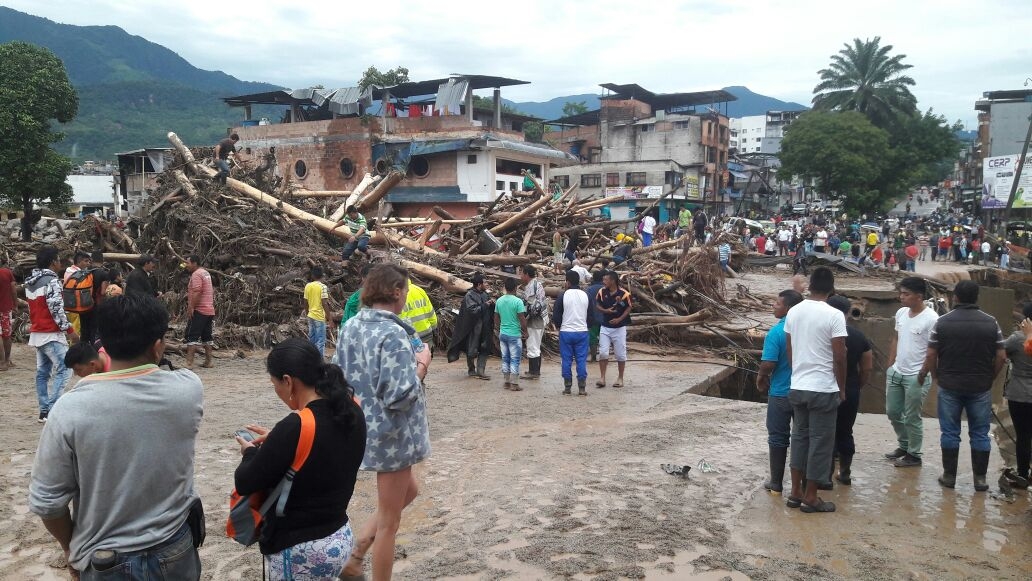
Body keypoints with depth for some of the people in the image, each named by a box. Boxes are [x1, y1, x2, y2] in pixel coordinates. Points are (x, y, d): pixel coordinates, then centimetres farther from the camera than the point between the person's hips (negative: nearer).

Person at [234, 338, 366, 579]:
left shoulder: (295, 427, -26)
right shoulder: (352, 411, -5)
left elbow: (245, 484, -13)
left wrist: (250, 451, 5)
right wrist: (275, 440, 10)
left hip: (301, 550, -7)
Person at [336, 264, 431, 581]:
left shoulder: (351, 326, 3)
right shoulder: (393, 334, -24)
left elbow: (341, 376, 11)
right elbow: (399, 395, -27)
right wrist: (421, 365, -12)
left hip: (365, 427, 9)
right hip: (392, 433, -9)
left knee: (408, 490, 28)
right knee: (389, 523, 8)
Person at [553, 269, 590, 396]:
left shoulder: (563, 295, -7)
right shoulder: (585, 295, 2)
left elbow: (556, 315, -4)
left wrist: (559, 326, 14)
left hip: (566, 332, -2)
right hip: (582, 332, 2)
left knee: (566, 360, 5)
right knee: (581, 360, 4)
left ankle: (567, 387, 7)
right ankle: (582, 388, 3)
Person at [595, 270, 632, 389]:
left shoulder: (624, 293, -12)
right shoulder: (601, 292, -2)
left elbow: (628, 309, -3)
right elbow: (597, 307, 7)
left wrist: (619, 319, -16)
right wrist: (605, 310, -14)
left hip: (619, 327, -2)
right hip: (605, 327, 3)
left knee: (620, 354, 6)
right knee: (603, 352, -3)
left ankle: (620, 378, 19)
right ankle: (602, 378, 5)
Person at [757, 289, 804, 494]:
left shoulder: (776, 332, -19)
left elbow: (768, 364, -21)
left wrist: (761, 379, -1)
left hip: (781, 393, -5)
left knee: (778, 438, 7)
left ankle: (776, 483, 14)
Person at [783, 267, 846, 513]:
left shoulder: (793, 312, 3)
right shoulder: (834, 315, -13)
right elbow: (839, 357, -13)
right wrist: (842, 388, 0)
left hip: (797, 387, 6)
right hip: (823, 390, -5)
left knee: (800, 437, 15)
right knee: (820, 442, 5)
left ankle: (796, 492, 20)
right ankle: (810, 497, 11)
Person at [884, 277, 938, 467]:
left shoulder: (931, 319, -18)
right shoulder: (901, 313, 4)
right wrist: (890, 364, 13)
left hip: (916, 376, -7)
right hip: (896, 372, 7)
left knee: (912, 418, 3)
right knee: (892, 412, 16)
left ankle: (913, 455, 19)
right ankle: (904, 445, 35)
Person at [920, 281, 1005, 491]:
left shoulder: (942, 322, -6)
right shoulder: (991, 323, -2)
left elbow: (931, 356, -6)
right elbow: (1001, 357, -1)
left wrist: (937, 377, 9)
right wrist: (989, 379, 12)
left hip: (949, 387, -1)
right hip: (980, 388, 1)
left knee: (950, 432, 8)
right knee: (980, 433, 10)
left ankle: (949, 476, 14)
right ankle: (980, 478, 14)